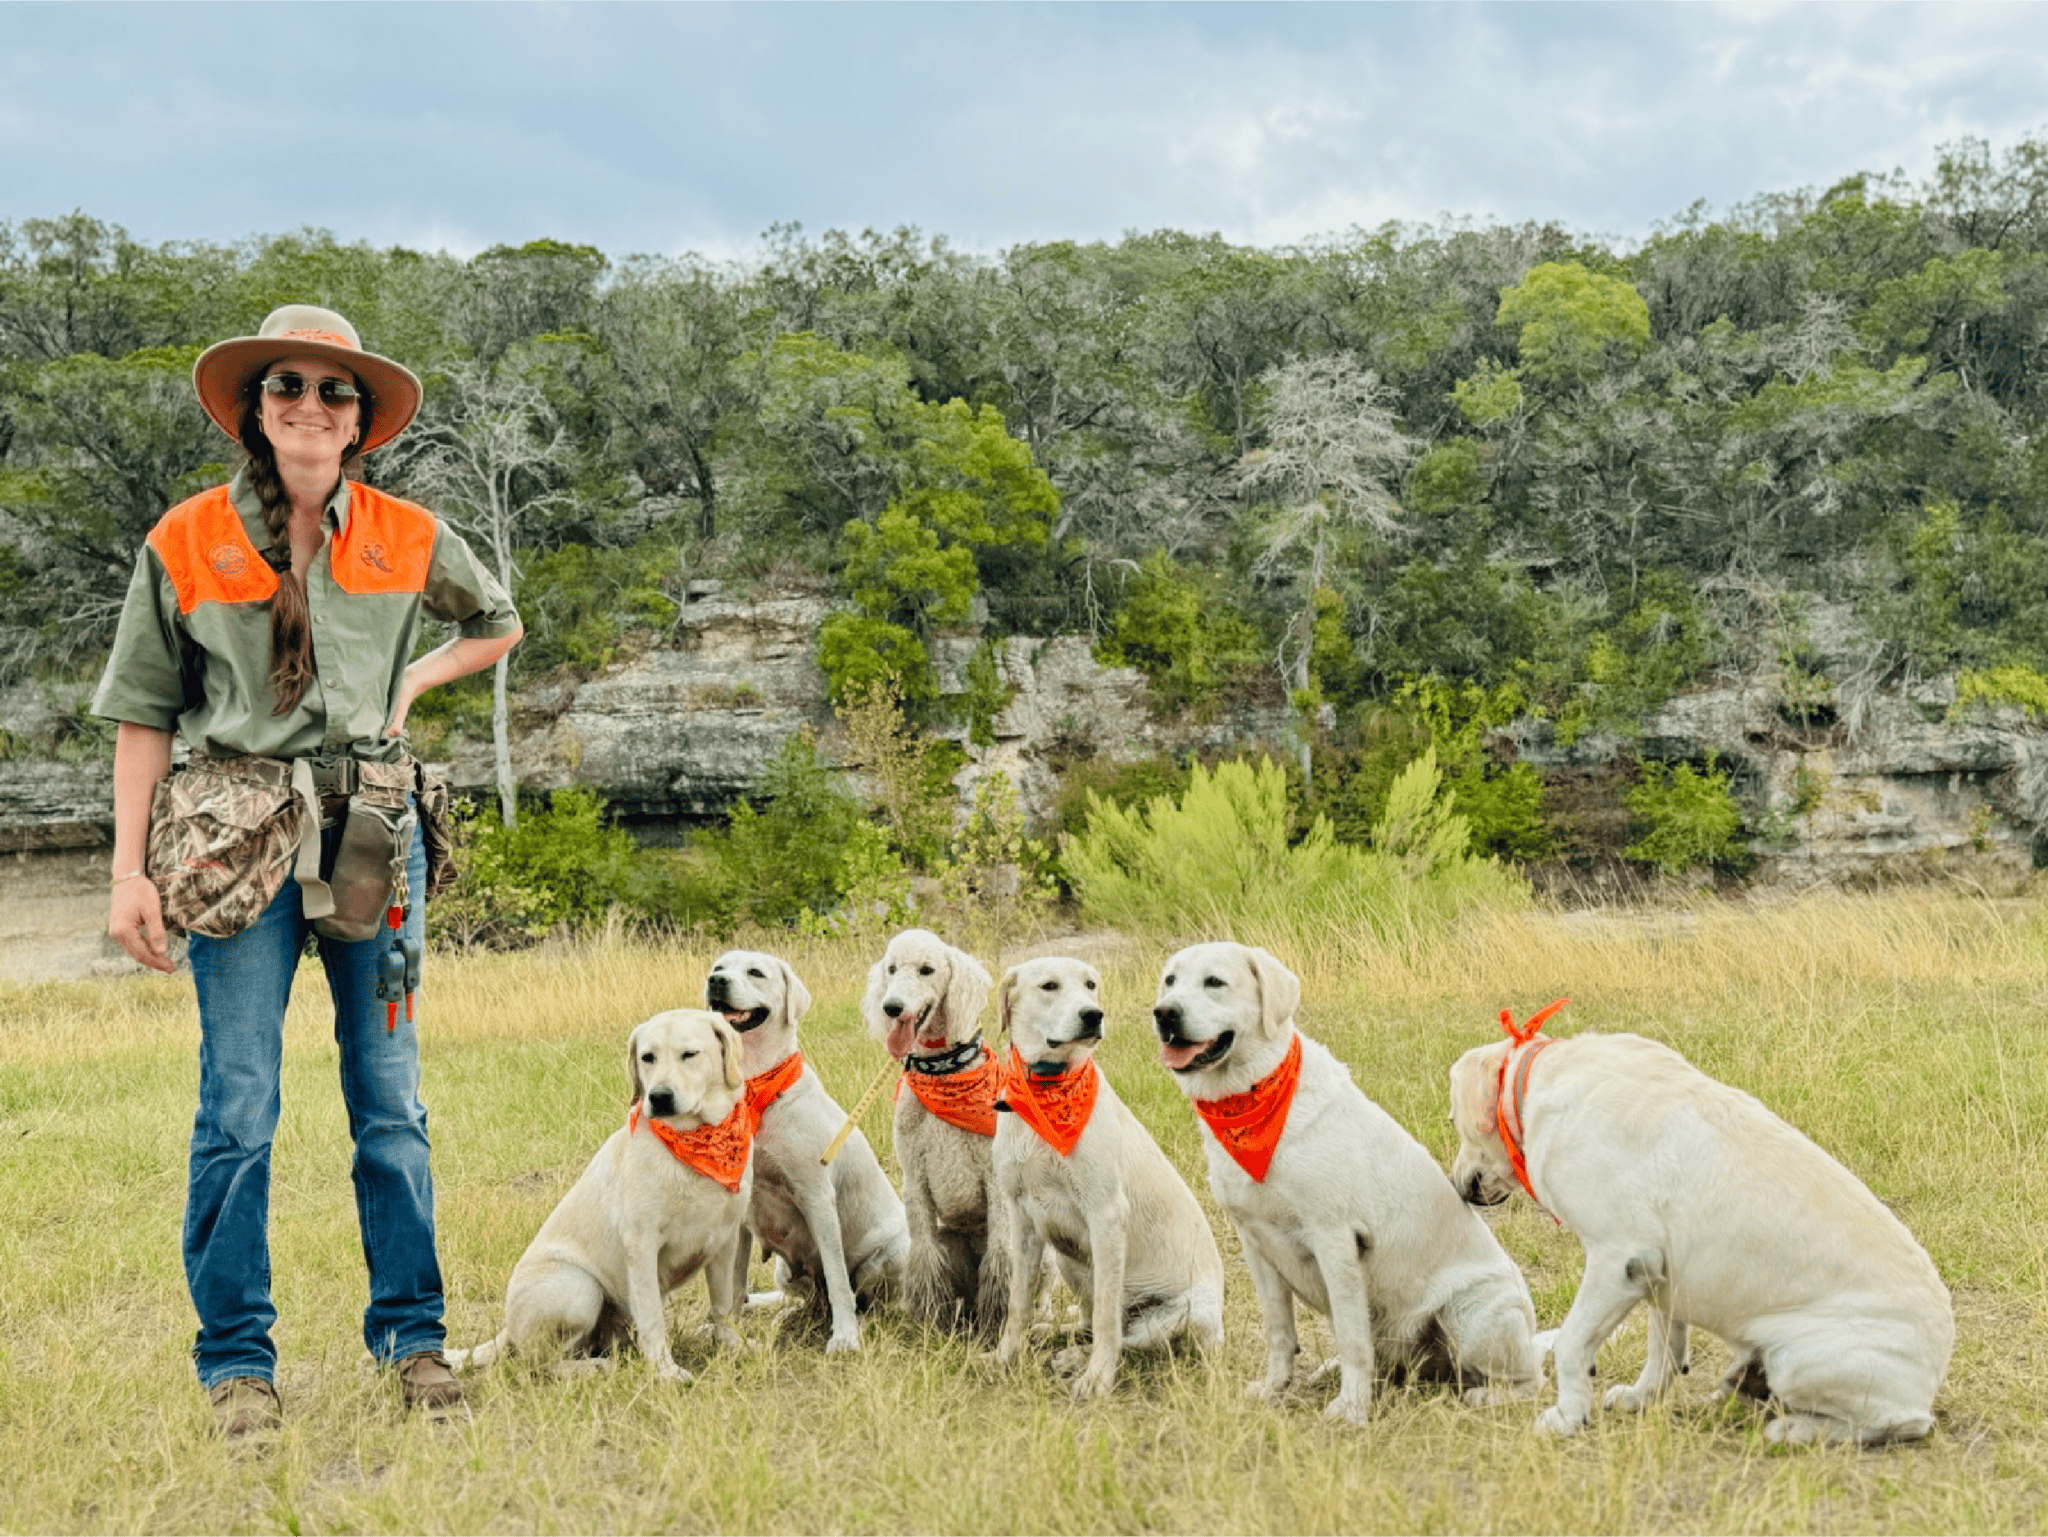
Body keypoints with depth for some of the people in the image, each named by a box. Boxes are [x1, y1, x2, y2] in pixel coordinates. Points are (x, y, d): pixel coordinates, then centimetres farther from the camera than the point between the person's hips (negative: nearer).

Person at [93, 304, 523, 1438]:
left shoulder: (406, 538, 7)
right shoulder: (185, 542, 3)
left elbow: (497, 624, 26)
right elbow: (145, 714, 4)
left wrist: (413, 684, 8)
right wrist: (130, 872, -3)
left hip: (370, 830, 2)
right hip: (237, 834, -2)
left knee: (391, 1099, 5)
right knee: (238, 1106, -2)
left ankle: (411, 1336, 16)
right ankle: (237, 1360, 8)